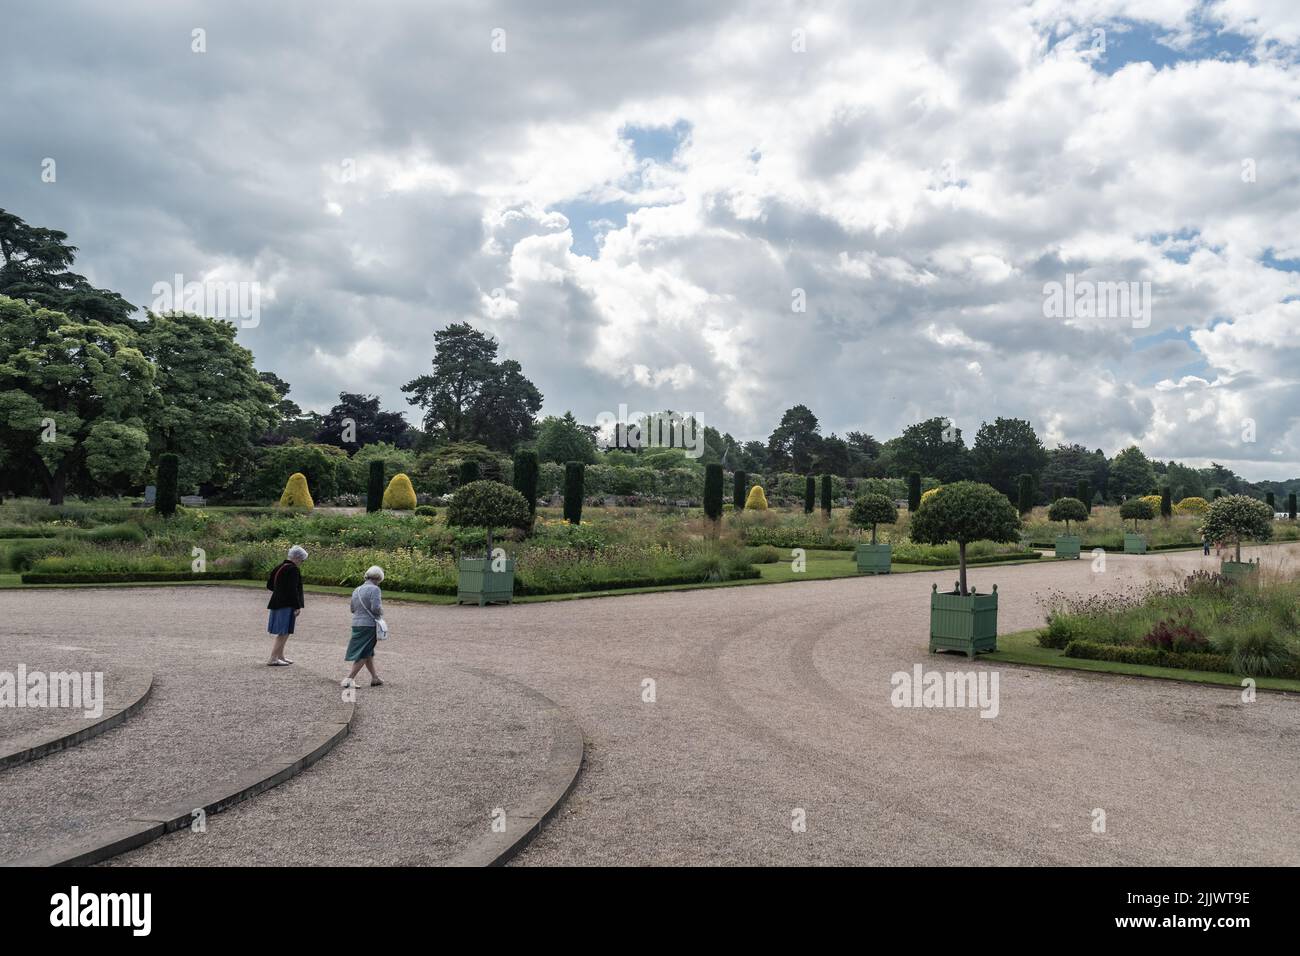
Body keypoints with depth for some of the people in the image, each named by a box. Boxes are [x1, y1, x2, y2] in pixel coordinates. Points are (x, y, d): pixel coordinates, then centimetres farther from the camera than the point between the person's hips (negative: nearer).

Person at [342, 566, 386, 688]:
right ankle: (350, 678, -5)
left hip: (356, 624, 8)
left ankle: (375, 678, 24)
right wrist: (381, 612, -1)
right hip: (369, 624, -8)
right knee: (363, 654, -1)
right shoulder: (374, 589, -12)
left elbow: (353, 609, 18)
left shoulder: (356, 590, 12)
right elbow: (376, 608, -21)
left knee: (369, 653, 17)